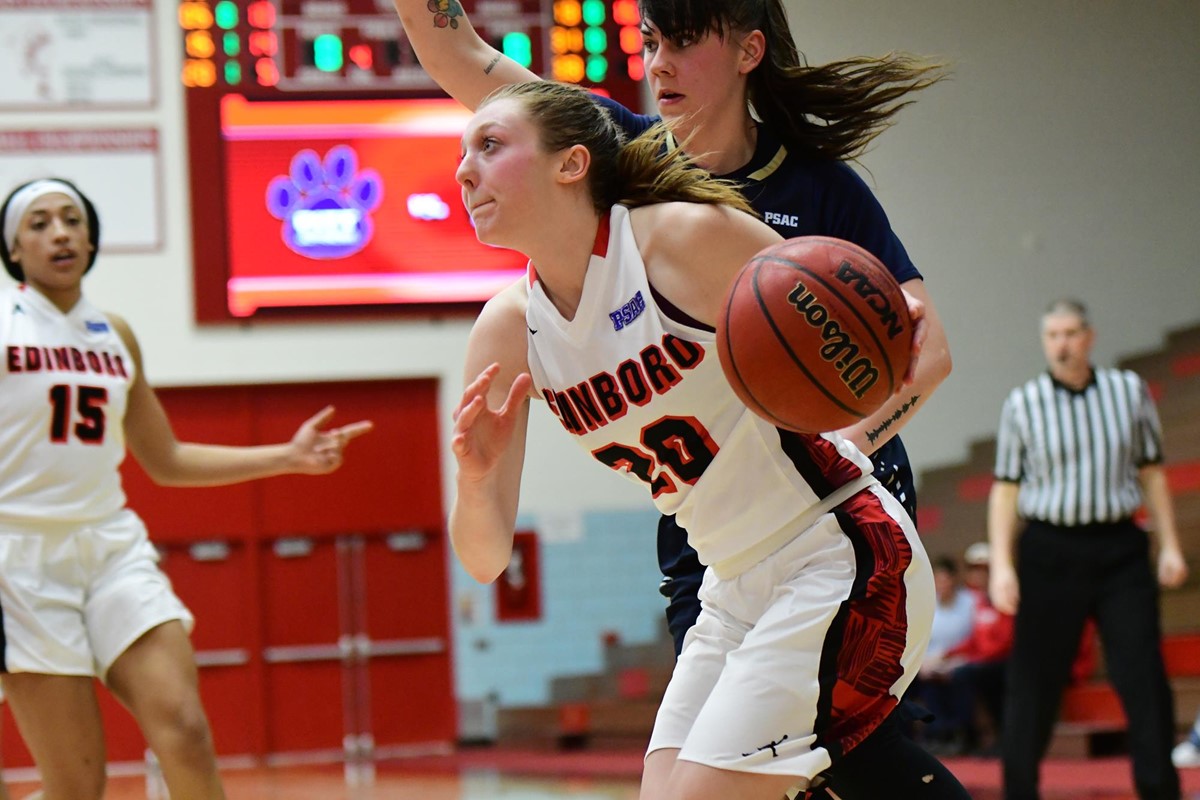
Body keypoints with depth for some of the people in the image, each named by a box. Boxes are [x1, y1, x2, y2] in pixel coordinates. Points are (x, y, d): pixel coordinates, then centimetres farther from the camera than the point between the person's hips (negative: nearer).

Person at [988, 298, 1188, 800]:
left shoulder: (1129, 391, 5)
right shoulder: (1022, 405, 1)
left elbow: (1151, 472, 10)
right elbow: (1005, 488, 4)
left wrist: (1169, 545, 5)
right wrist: (1001, 564, -3)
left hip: (1119, 549, 1)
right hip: (1049, 551, -1)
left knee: (1144, 676, -4)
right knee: (1034, 680, 2)